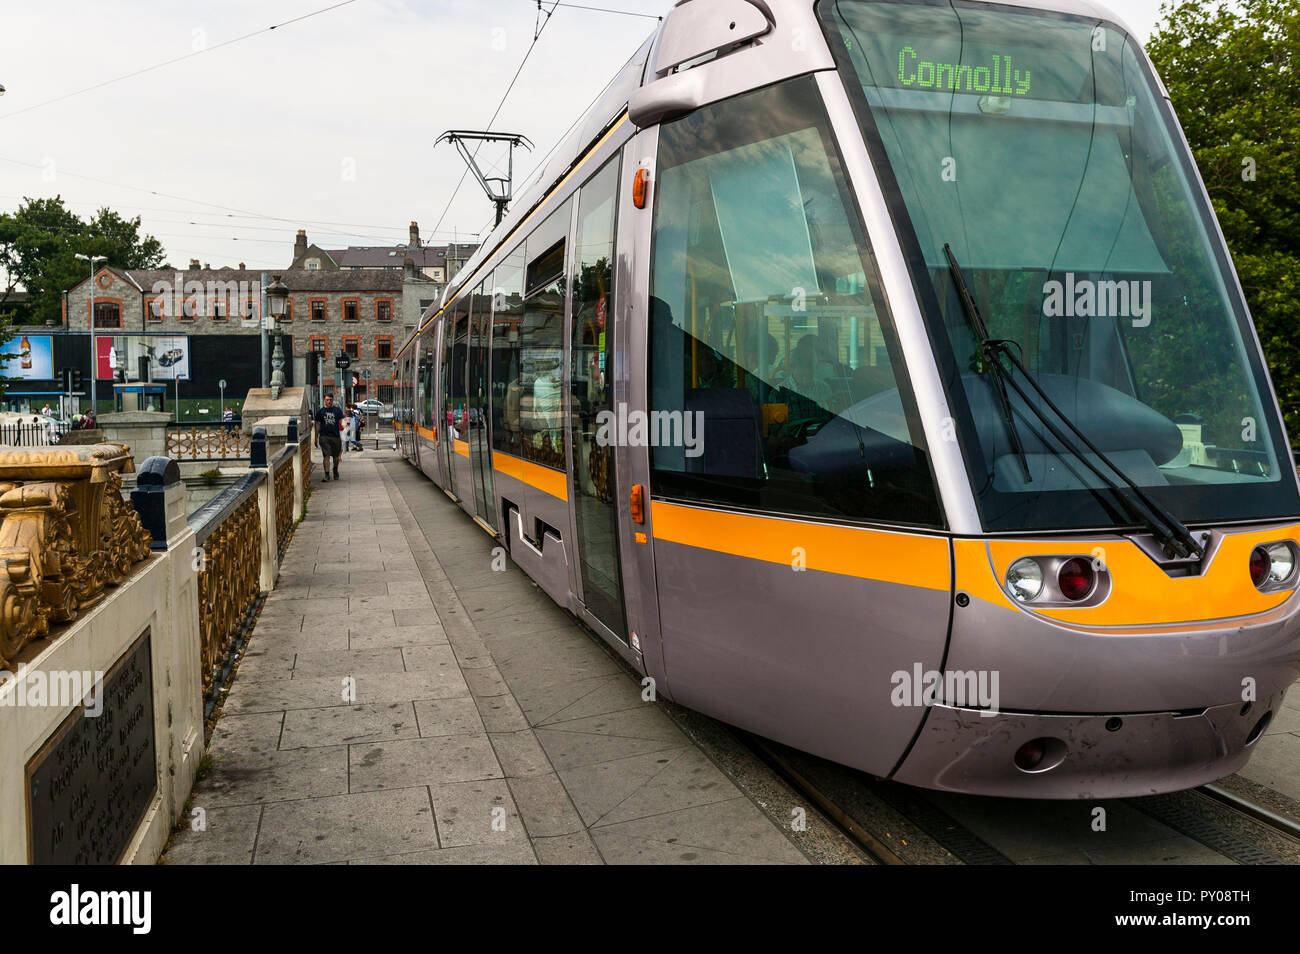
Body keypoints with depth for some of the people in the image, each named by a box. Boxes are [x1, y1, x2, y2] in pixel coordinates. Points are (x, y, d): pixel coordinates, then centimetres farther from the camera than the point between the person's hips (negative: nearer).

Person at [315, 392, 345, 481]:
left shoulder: (338, 410, 7)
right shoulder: (320, 411, 8)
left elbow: (342, 421, 5)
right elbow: (318, 425, 11)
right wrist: (316, 438, 10)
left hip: (335, 436, 1)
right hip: (324, 436, -1)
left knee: (336, 456, 11)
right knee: (326, 456, -9)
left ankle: (335, 470, 37)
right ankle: (327, 475, -9)